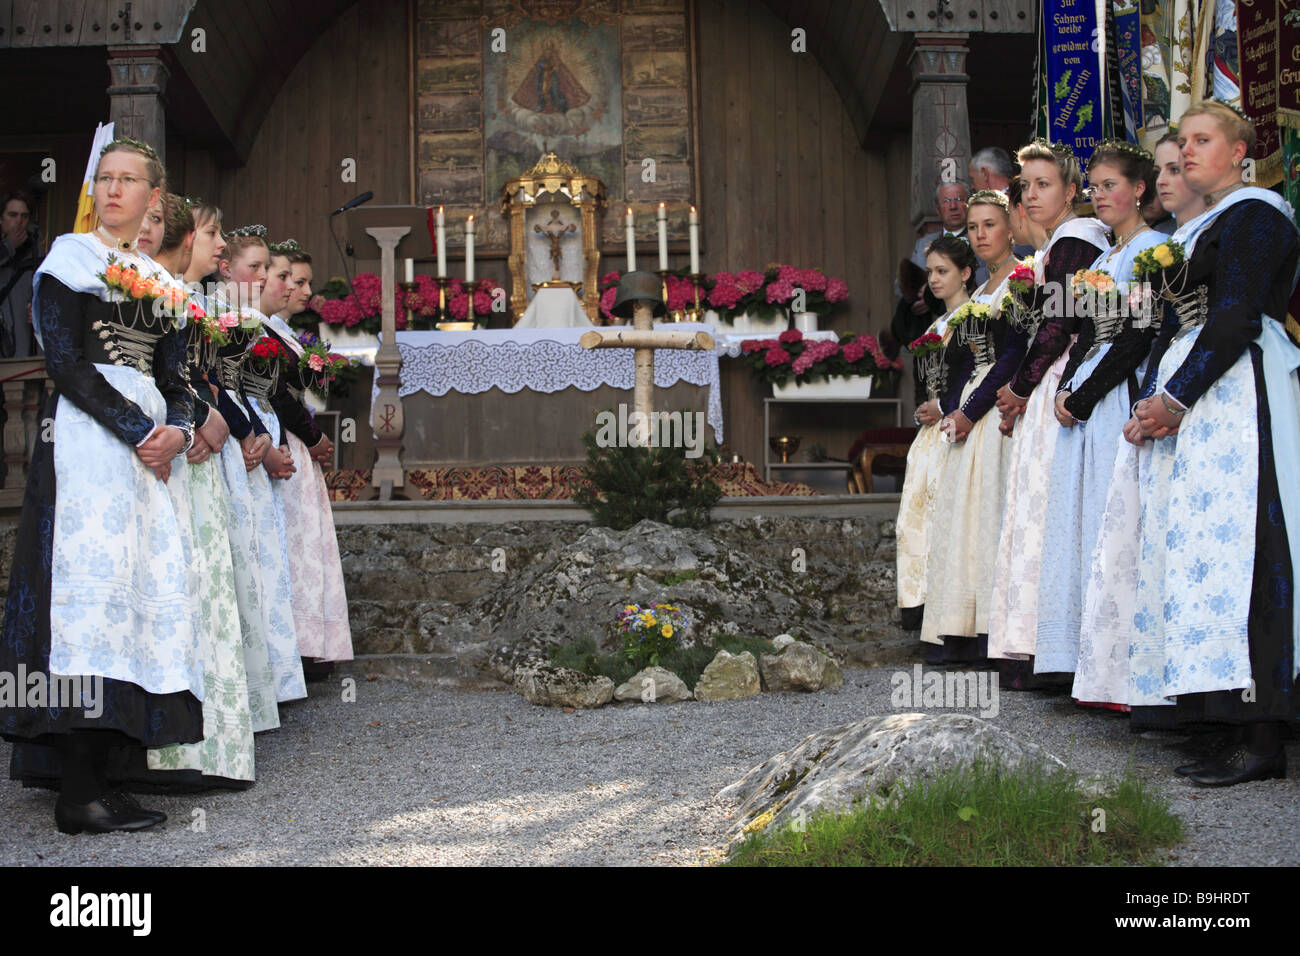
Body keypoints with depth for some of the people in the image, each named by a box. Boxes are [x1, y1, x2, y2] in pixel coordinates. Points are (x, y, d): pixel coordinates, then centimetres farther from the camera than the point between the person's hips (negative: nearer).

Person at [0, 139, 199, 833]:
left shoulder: (160, 281, 21)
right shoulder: (70, 259, 4)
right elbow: (65, 363, -8)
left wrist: (177, 430, -5)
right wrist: (140, 431, -13)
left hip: (149, 442, 7)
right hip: (86, 438, -7)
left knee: (146, 591, 1)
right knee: (89, 585, -14)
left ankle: (95, 773, 5)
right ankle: (78, 794, -15)